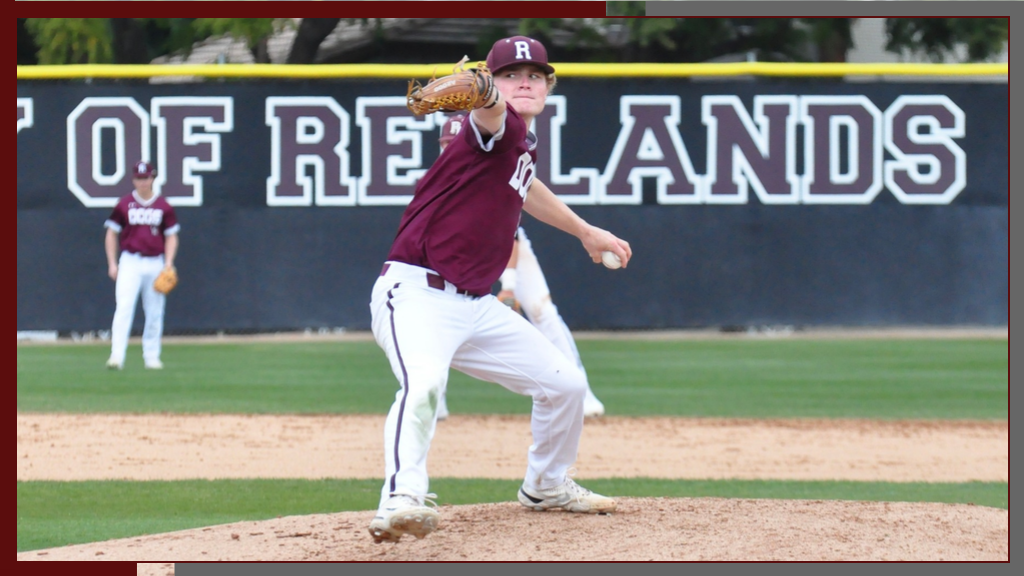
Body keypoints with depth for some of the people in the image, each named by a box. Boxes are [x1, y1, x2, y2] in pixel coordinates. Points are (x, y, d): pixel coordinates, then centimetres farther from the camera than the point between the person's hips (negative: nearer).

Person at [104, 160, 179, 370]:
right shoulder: (124, 204, 2)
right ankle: (117, 356, -22)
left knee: (155, 312, 7)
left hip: (156, 264, 2)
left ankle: (151, 356, 18)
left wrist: (169, 263, -4)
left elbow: (171, 236, 9)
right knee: (124, 308, -15)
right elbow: (112, 234, 8)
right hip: (130, 262, -2)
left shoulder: (163, 207, 4)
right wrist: (112, 264, 1)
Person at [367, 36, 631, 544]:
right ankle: (401, 499, -48)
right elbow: (489, 113, -38)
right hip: (416, 293, -9)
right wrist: (483, 97, -62)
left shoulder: (523, 147, 15)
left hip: (476, 306, 9)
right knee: (424, 382, -37)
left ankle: (546, 486, 36)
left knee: (564, 383, 15)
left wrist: (584, 231, 49)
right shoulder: (499, 128, -11)